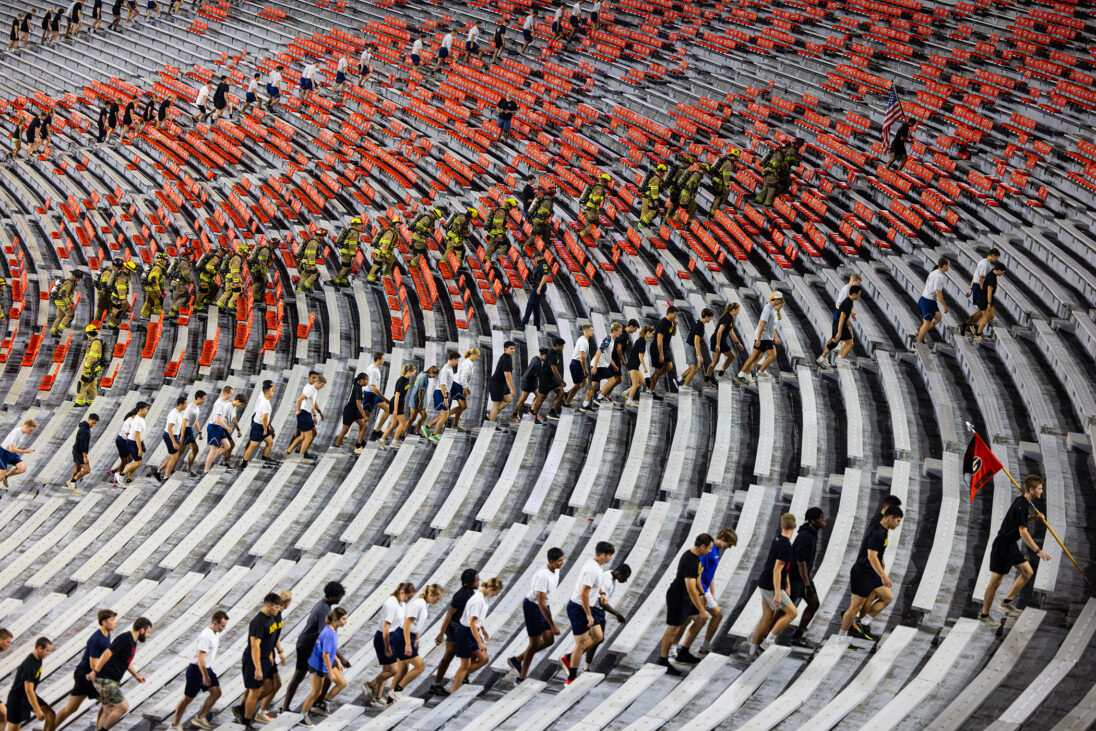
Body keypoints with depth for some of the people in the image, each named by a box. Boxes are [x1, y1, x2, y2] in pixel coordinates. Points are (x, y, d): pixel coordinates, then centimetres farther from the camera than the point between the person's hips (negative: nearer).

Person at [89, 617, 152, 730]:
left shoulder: (133, 641, 14)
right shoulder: (125, 639, -18)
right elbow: (107, 653, -23)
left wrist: (136, 675, 21)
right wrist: (95, 672, -24)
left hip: (112, 681, 10)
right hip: (105, 680, -10)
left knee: (108, 711, 14)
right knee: (123, 706, -12)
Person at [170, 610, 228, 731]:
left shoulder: (216, 634, 6)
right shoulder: (205, 636, -26)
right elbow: (200, 657, -30)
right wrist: (205, 675, -29)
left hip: (207, 668, 9)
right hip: (196, 670, -9)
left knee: (216, 692, 4)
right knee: (188, 698, 1)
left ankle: (200, 718, 15)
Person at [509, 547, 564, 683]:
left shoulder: (556, 570, -2)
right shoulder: (543, 575, -30)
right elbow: (541, 603, -31)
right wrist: (552, 626, -30)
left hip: (543, 606, 8)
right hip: (532, 607, -8)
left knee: (549, 640, 7)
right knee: (535, 643, -1)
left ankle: (517, 660, 22)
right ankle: (521, 678, 13)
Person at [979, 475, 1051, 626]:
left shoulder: (1023, 502, 7)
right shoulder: (1022, 505, -22)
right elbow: (1023, 532, -25)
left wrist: (1034, 517, 9)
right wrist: (1038, 551, -27)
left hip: (1011, 545, 10)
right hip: (1002, 546, -10)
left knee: (1027, 572, 9)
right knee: (996, 581, -2)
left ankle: (1007, 602, 16)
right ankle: (984, 615, 8)